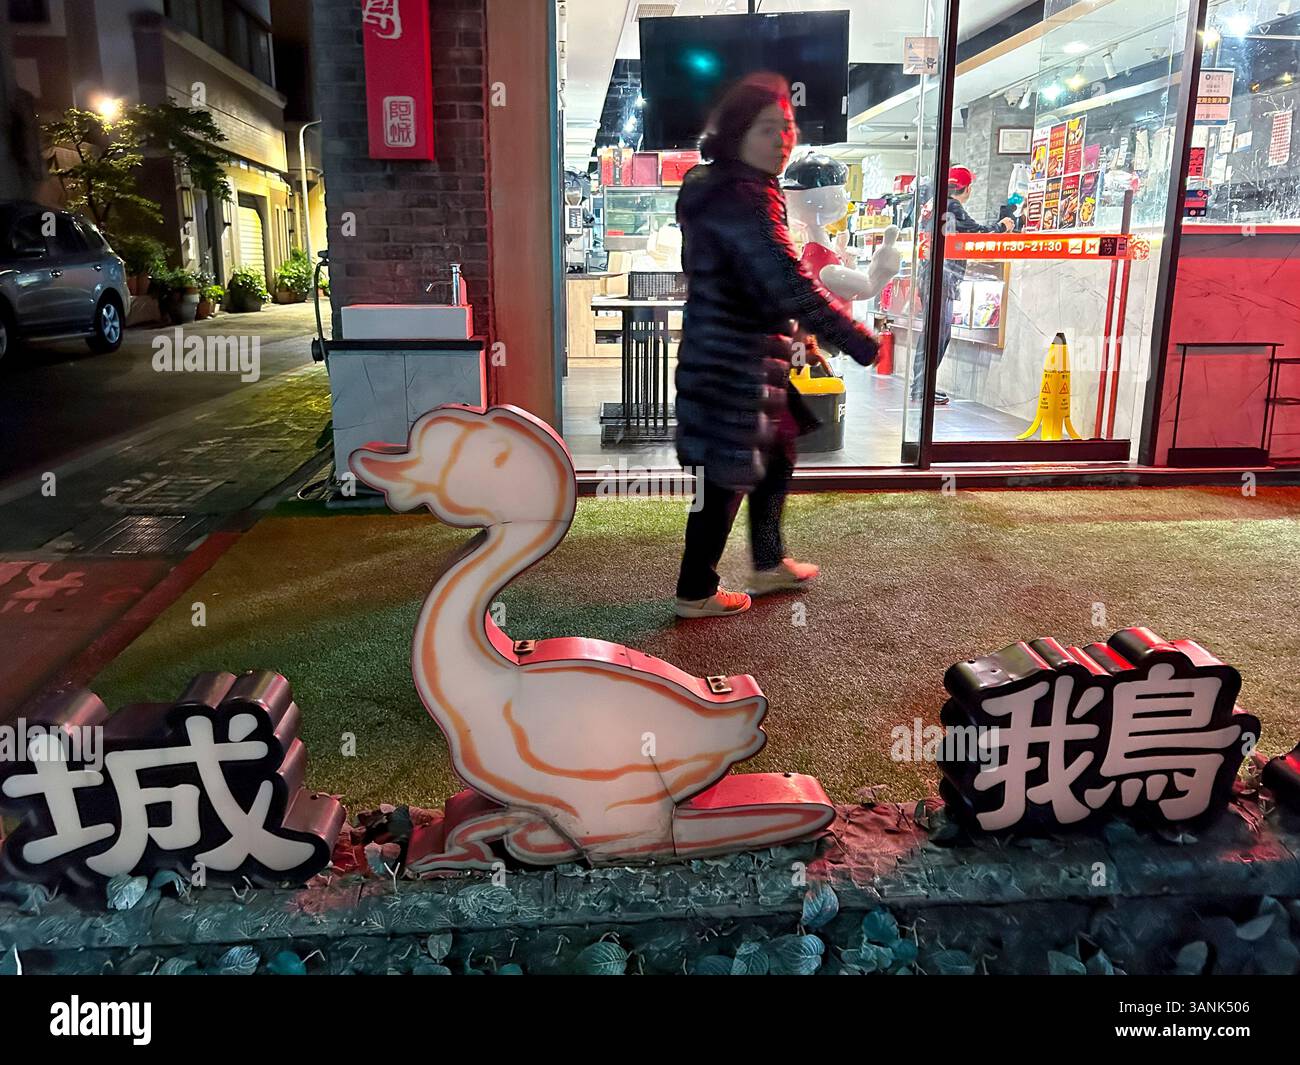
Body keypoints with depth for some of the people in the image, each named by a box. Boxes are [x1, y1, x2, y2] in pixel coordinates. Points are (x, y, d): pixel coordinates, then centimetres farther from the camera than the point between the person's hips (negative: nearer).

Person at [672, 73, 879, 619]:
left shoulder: (726, 188, 12)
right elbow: (790, 284, -29)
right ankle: (695, 592, 17)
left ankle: (769, 564, 38)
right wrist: (860, 343, -24)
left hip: (750, 358, 10)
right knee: (727, 476, 2)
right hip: (732, 366, -10)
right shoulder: (742, 198, -21)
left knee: (777, 457, 22)